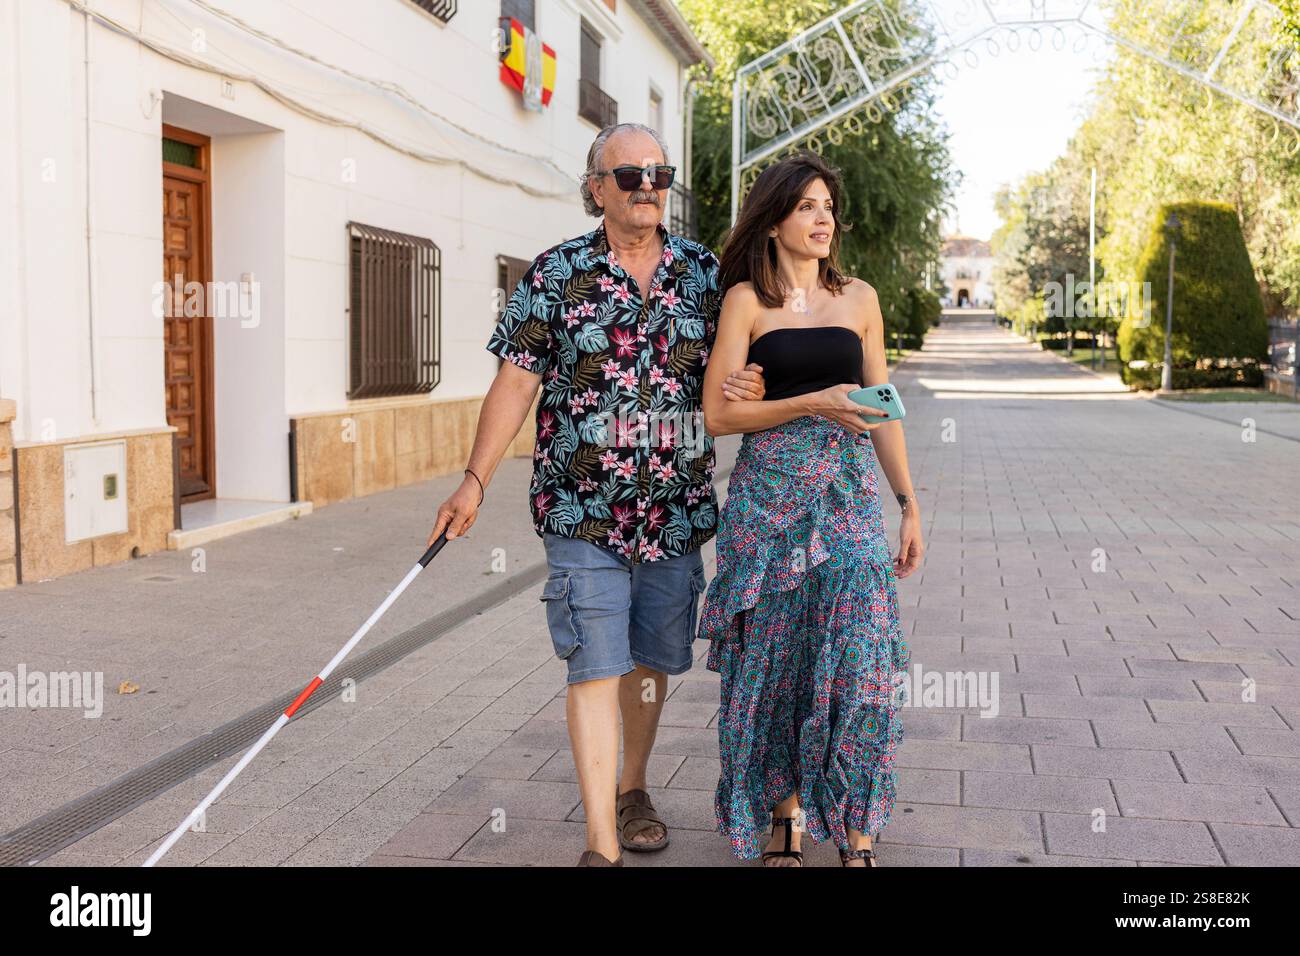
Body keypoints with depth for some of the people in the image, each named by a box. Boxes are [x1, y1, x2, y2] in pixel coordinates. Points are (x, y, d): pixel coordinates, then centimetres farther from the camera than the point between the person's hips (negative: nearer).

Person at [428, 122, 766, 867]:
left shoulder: (705, 271, 6)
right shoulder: (556, 273, -2)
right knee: (596, 668, -6)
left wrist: (751, 389, -11)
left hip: (677, 510, 3)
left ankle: (632, 791, 38)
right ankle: (601, 845, 0)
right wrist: (476, 481, -6)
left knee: (652, 661, 15)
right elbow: (517, 382, -1)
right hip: (584, 510, -3)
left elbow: (730, 373, 13)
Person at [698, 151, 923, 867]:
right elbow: (717, 414, -5)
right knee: (776, 657, 3)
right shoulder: (747, 300, 1)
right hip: (768, 496, -2)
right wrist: (813, 404, -15)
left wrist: (909, 505, 10)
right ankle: (782, 811, 20)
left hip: (850, 494, 2)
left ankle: (856, 831, 6)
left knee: (857, 654, -7)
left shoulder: (858, 298, 11)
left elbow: (881, 410, 14)